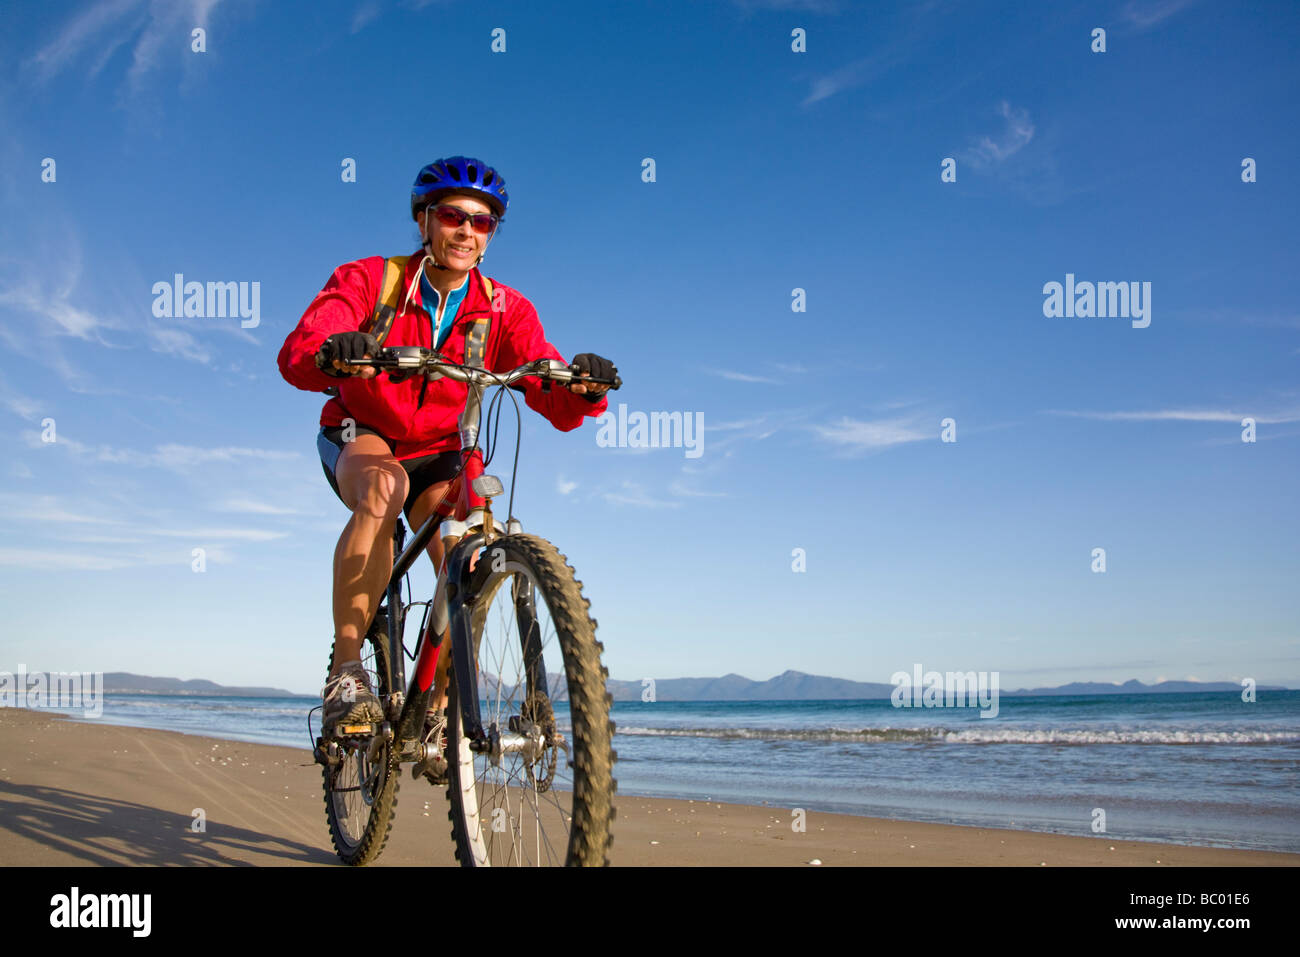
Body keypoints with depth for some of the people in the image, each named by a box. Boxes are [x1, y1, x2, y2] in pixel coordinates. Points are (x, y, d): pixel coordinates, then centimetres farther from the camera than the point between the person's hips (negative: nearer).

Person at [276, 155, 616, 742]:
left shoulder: (505, 311, -10)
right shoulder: (367, 281, -15)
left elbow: (557, 407, -23)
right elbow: (295, 356, -31)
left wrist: (584, 388, -47)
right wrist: (332, 356, -55)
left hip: (438, 456, 2)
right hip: (360, 437, -2)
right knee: (383, 487, -37)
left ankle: (438, 708, 1)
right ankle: (345, 672, -30)